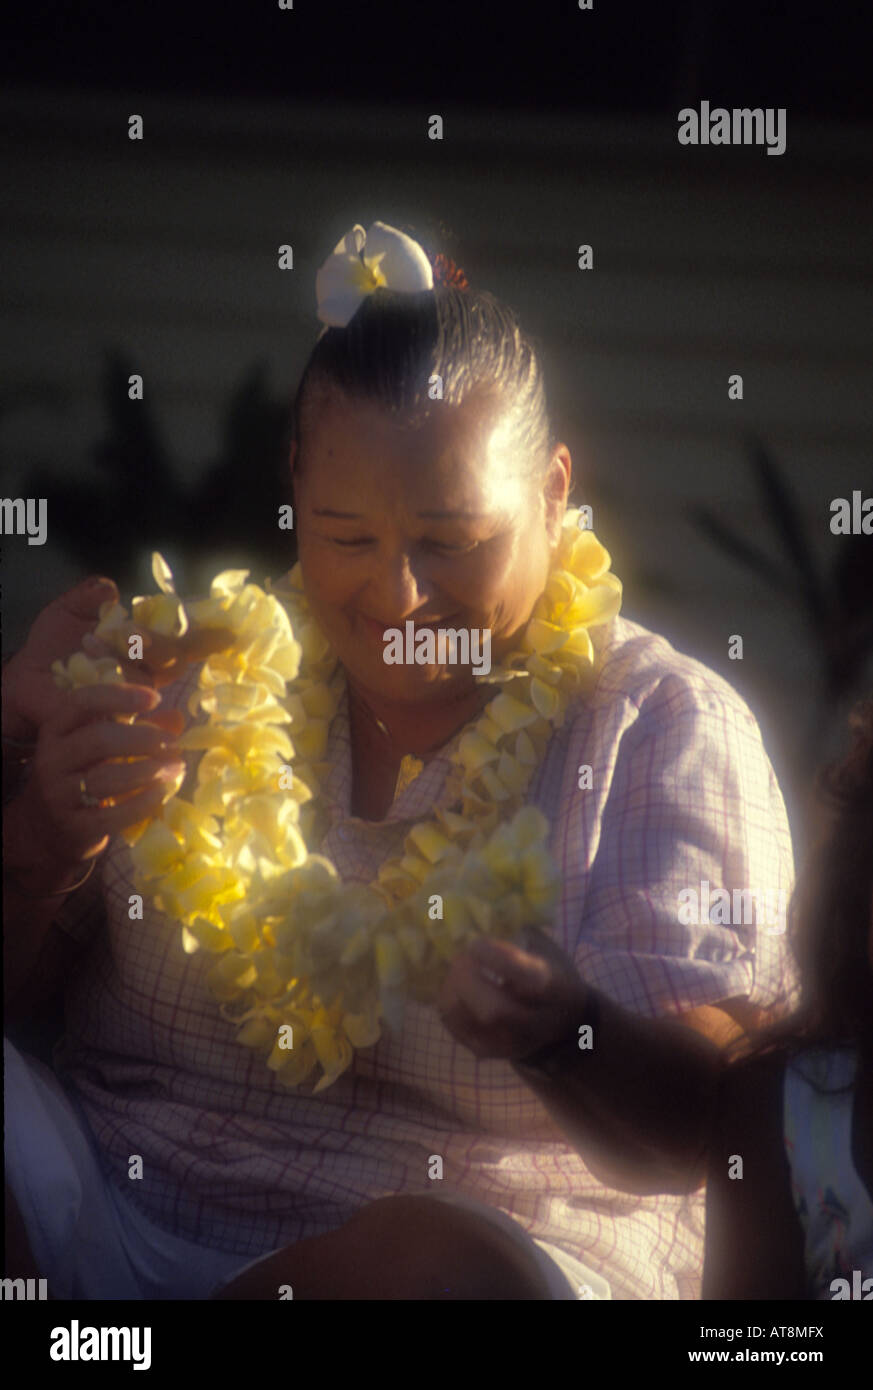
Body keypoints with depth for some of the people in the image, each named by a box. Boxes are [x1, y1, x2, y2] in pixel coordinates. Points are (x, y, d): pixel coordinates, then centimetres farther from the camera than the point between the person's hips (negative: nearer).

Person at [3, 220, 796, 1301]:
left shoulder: (665, 724, 2)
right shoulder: (195, 673, 11)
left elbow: (695, 1130, -6)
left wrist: (562, 1035, -29)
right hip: (105, 1209, 1)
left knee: (446, 1263, -34)